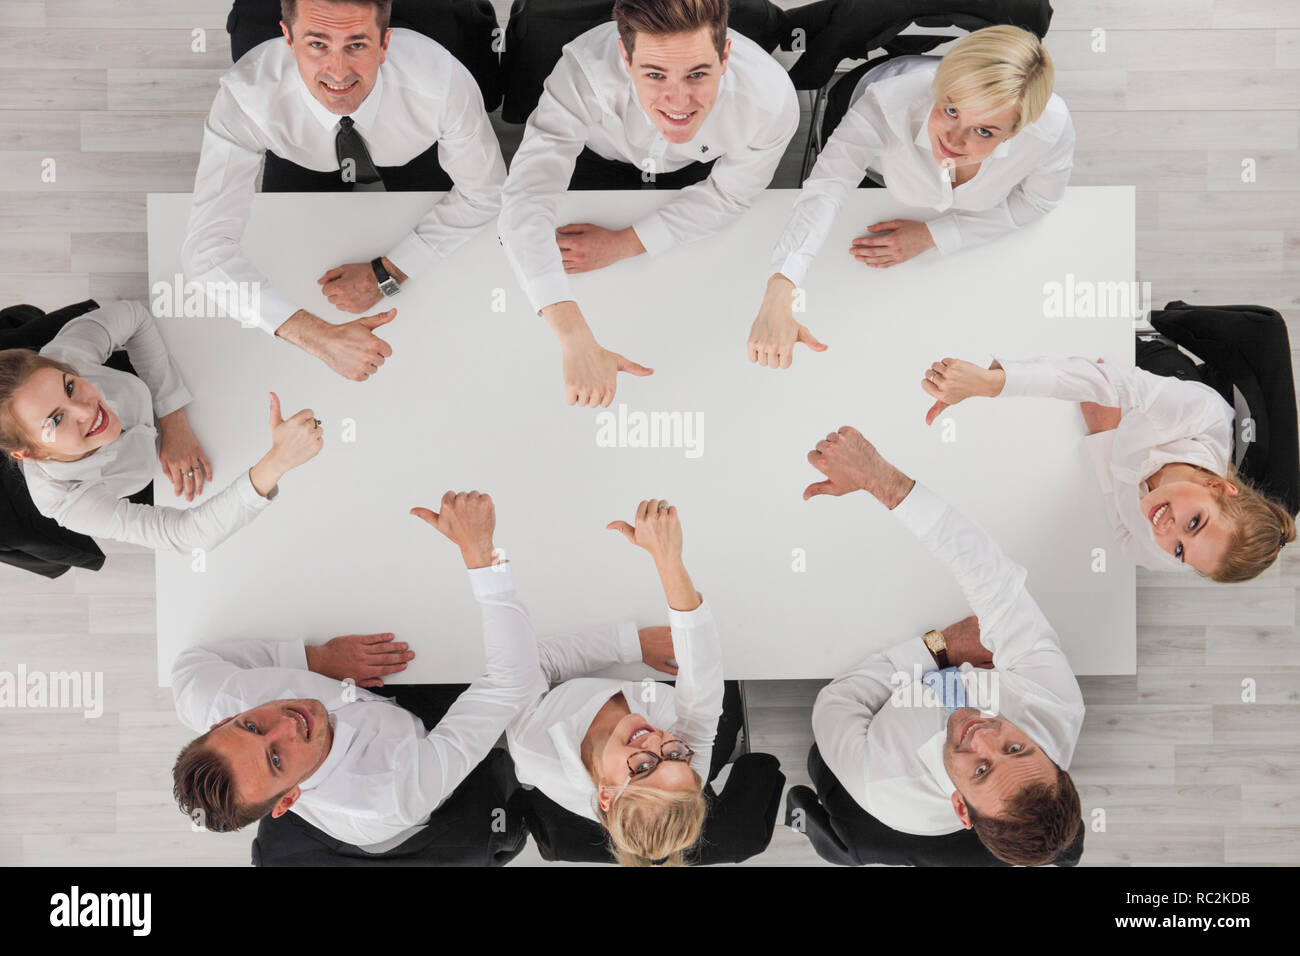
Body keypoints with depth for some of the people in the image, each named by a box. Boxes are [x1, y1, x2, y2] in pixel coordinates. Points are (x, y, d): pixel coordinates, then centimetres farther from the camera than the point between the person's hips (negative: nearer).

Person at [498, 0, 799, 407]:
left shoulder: (772, 103, -40)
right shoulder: (585, 72, -46)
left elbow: (728, 193, -19)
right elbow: (527, 201, -50)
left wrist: (624, 244, -26)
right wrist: (577, 343, -62)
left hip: (699, 168, 1)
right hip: (600, 155, 0)